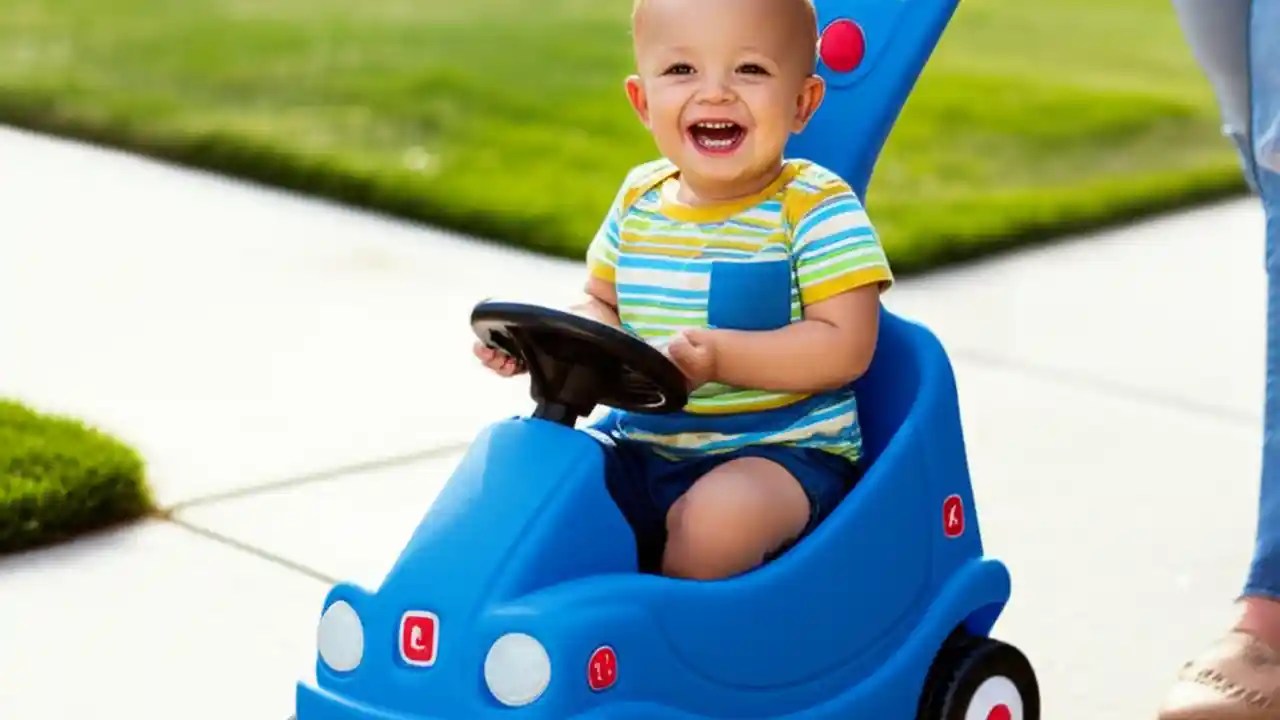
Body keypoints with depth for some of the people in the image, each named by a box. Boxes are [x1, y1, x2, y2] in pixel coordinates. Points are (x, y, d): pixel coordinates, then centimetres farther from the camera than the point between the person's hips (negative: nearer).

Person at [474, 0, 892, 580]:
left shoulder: (817, 210, -13)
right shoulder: (639, 200, 6)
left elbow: (846, 347, -19)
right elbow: (605, 310, 15)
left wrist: (718, 356, -29)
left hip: (783, 451, -6)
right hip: (643, 445, 6)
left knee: (721, 513, -34)